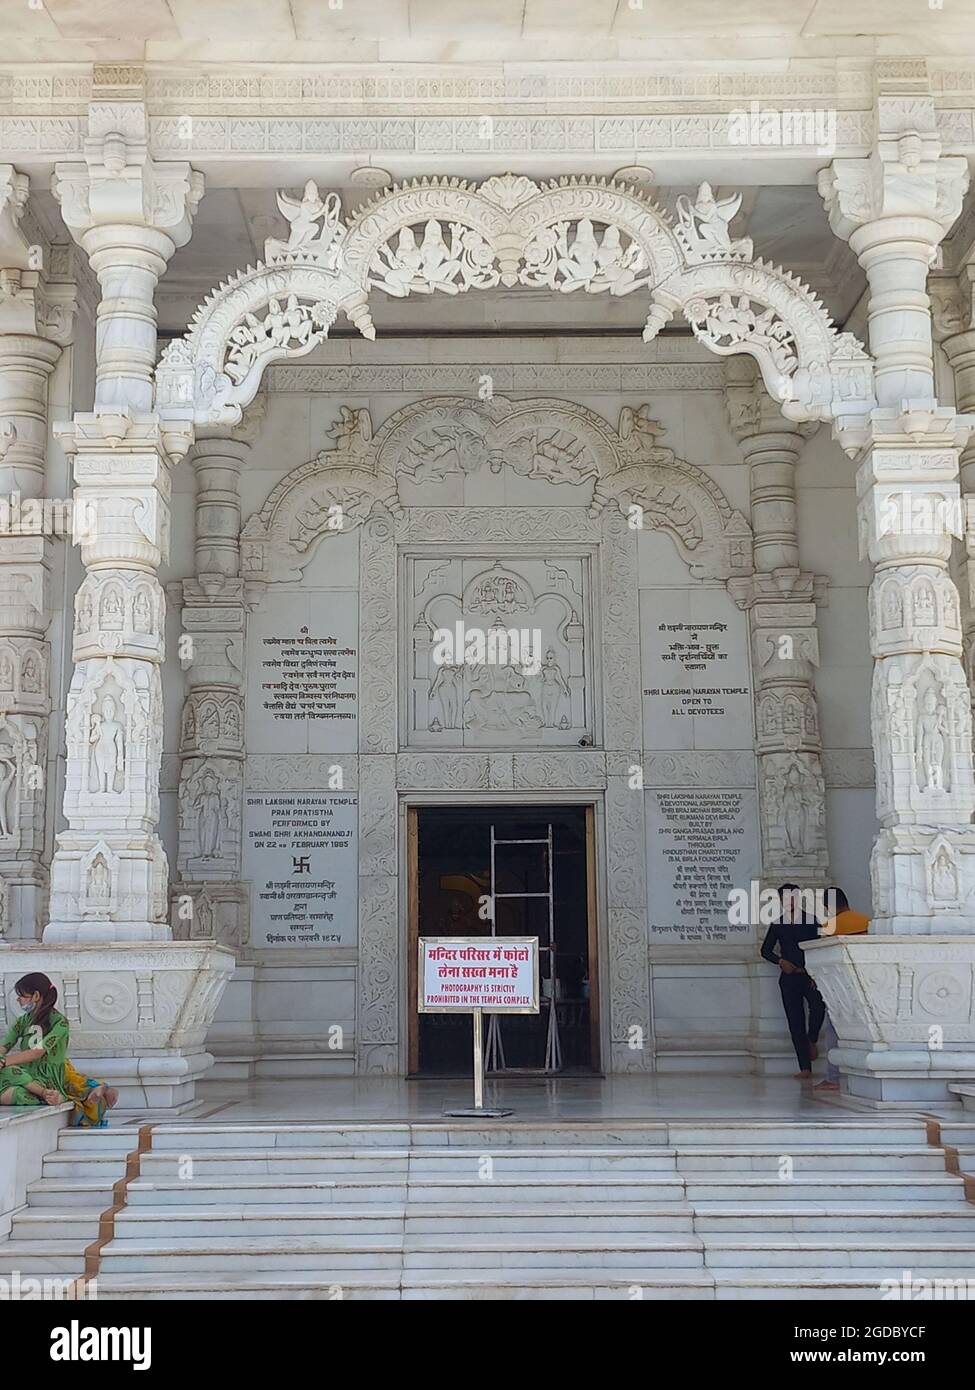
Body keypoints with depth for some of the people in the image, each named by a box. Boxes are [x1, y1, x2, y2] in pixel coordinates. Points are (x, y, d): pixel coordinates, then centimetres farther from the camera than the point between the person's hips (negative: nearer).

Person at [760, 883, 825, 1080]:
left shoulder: (811, 921, 5)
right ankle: (805, 1068, 1)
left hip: (810, 975, -2)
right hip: (789, 977, 2)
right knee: (795, 1022, -1)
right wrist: (780, 961, -4)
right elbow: (765, 950, 14)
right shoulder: (777, 925, 11)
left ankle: (811, 1040, 0)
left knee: (818, 1005, -29)